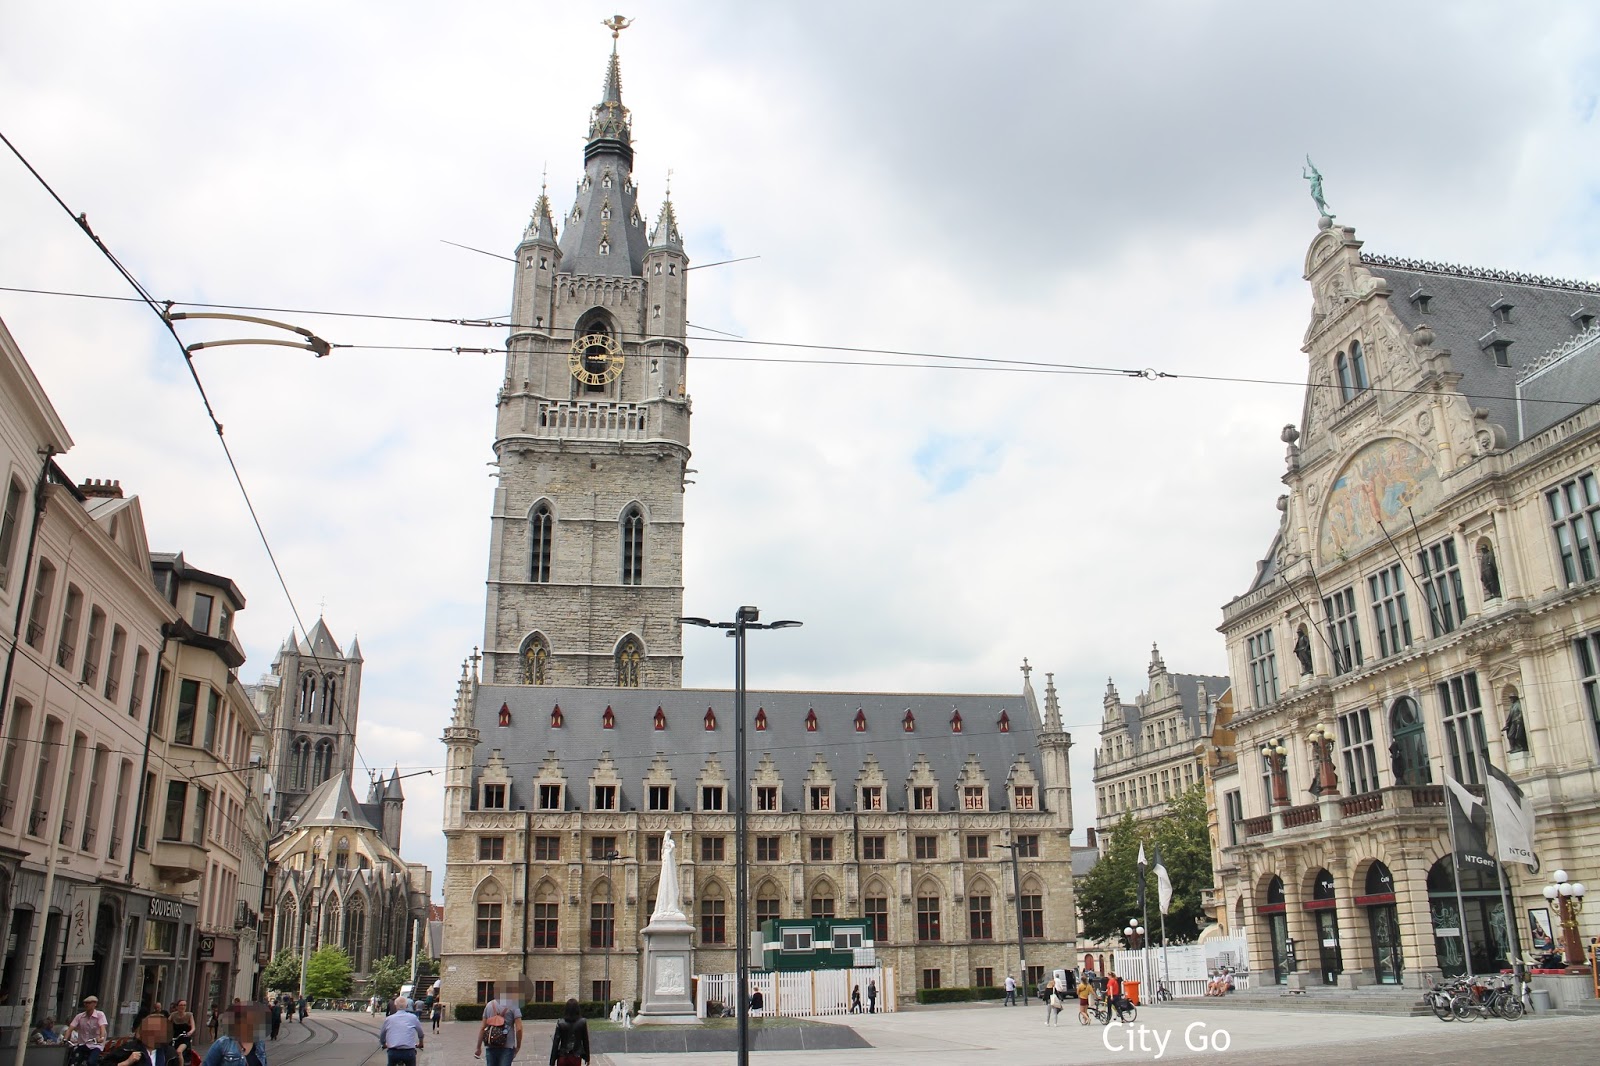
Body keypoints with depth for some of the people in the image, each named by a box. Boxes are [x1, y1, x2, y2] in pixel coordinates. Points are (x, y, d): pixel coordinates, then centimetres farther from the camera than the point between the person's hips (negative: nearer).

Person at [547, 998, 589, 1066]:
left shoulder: (561, 1023, -10)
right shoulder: (582, 1022, -7)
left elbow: (556, 1043, -9)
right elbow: (585, 1041, 0)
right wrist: (587, 1057, 10)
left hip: (563, 1057, -1)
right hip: (576, 1058, 1)